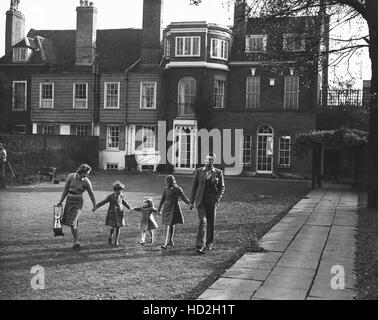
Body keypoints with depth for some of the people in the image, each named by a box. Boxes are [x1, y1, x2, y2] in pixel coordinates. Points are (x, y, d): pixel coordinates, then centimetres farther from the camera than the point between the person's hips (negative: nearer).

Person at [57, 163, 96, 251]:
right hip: (69, 201, 4)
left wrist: (94, 206, 6)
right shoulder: (70, 176, -7)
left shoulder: (86, 181, -13)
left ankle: (76, 243, 0)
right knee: (68, 221, 9)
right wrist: (61, 201, 1)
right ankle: (76, 242, 25)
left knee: (72, 223, -14)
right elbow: (66, 190, 2)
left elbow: (91, 194, -2)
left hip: (78, 203, -4)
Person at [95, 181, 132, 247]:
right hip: (112, 213, -2)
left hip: (119, 214, 2)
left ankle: (116, 241, 11)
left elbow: (124, 203, 16)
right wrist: (95, 207, -9)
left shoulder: (121, 196, 0)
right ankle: (110, 237, 25)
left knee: (118, 228, 1)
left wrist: (130, 208, 18)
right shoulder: (110, 196, -9)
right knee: (112, 227, -5)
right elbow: (103, 202, -5)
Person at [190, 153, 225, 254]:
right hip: (201, 200, -1)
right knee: (203, 222, -13)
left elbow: (221, 187, 7)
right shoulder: (198, 171, 6)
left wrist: (217, 199, -7)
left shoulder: (218, 173, 4)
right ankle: (200, 246, -15)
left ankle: (209, 244, 23)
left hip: (212, 201, 1)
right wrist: (192, 201, 4)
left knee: (211, 224, 7)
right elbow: (194, 186, 8)